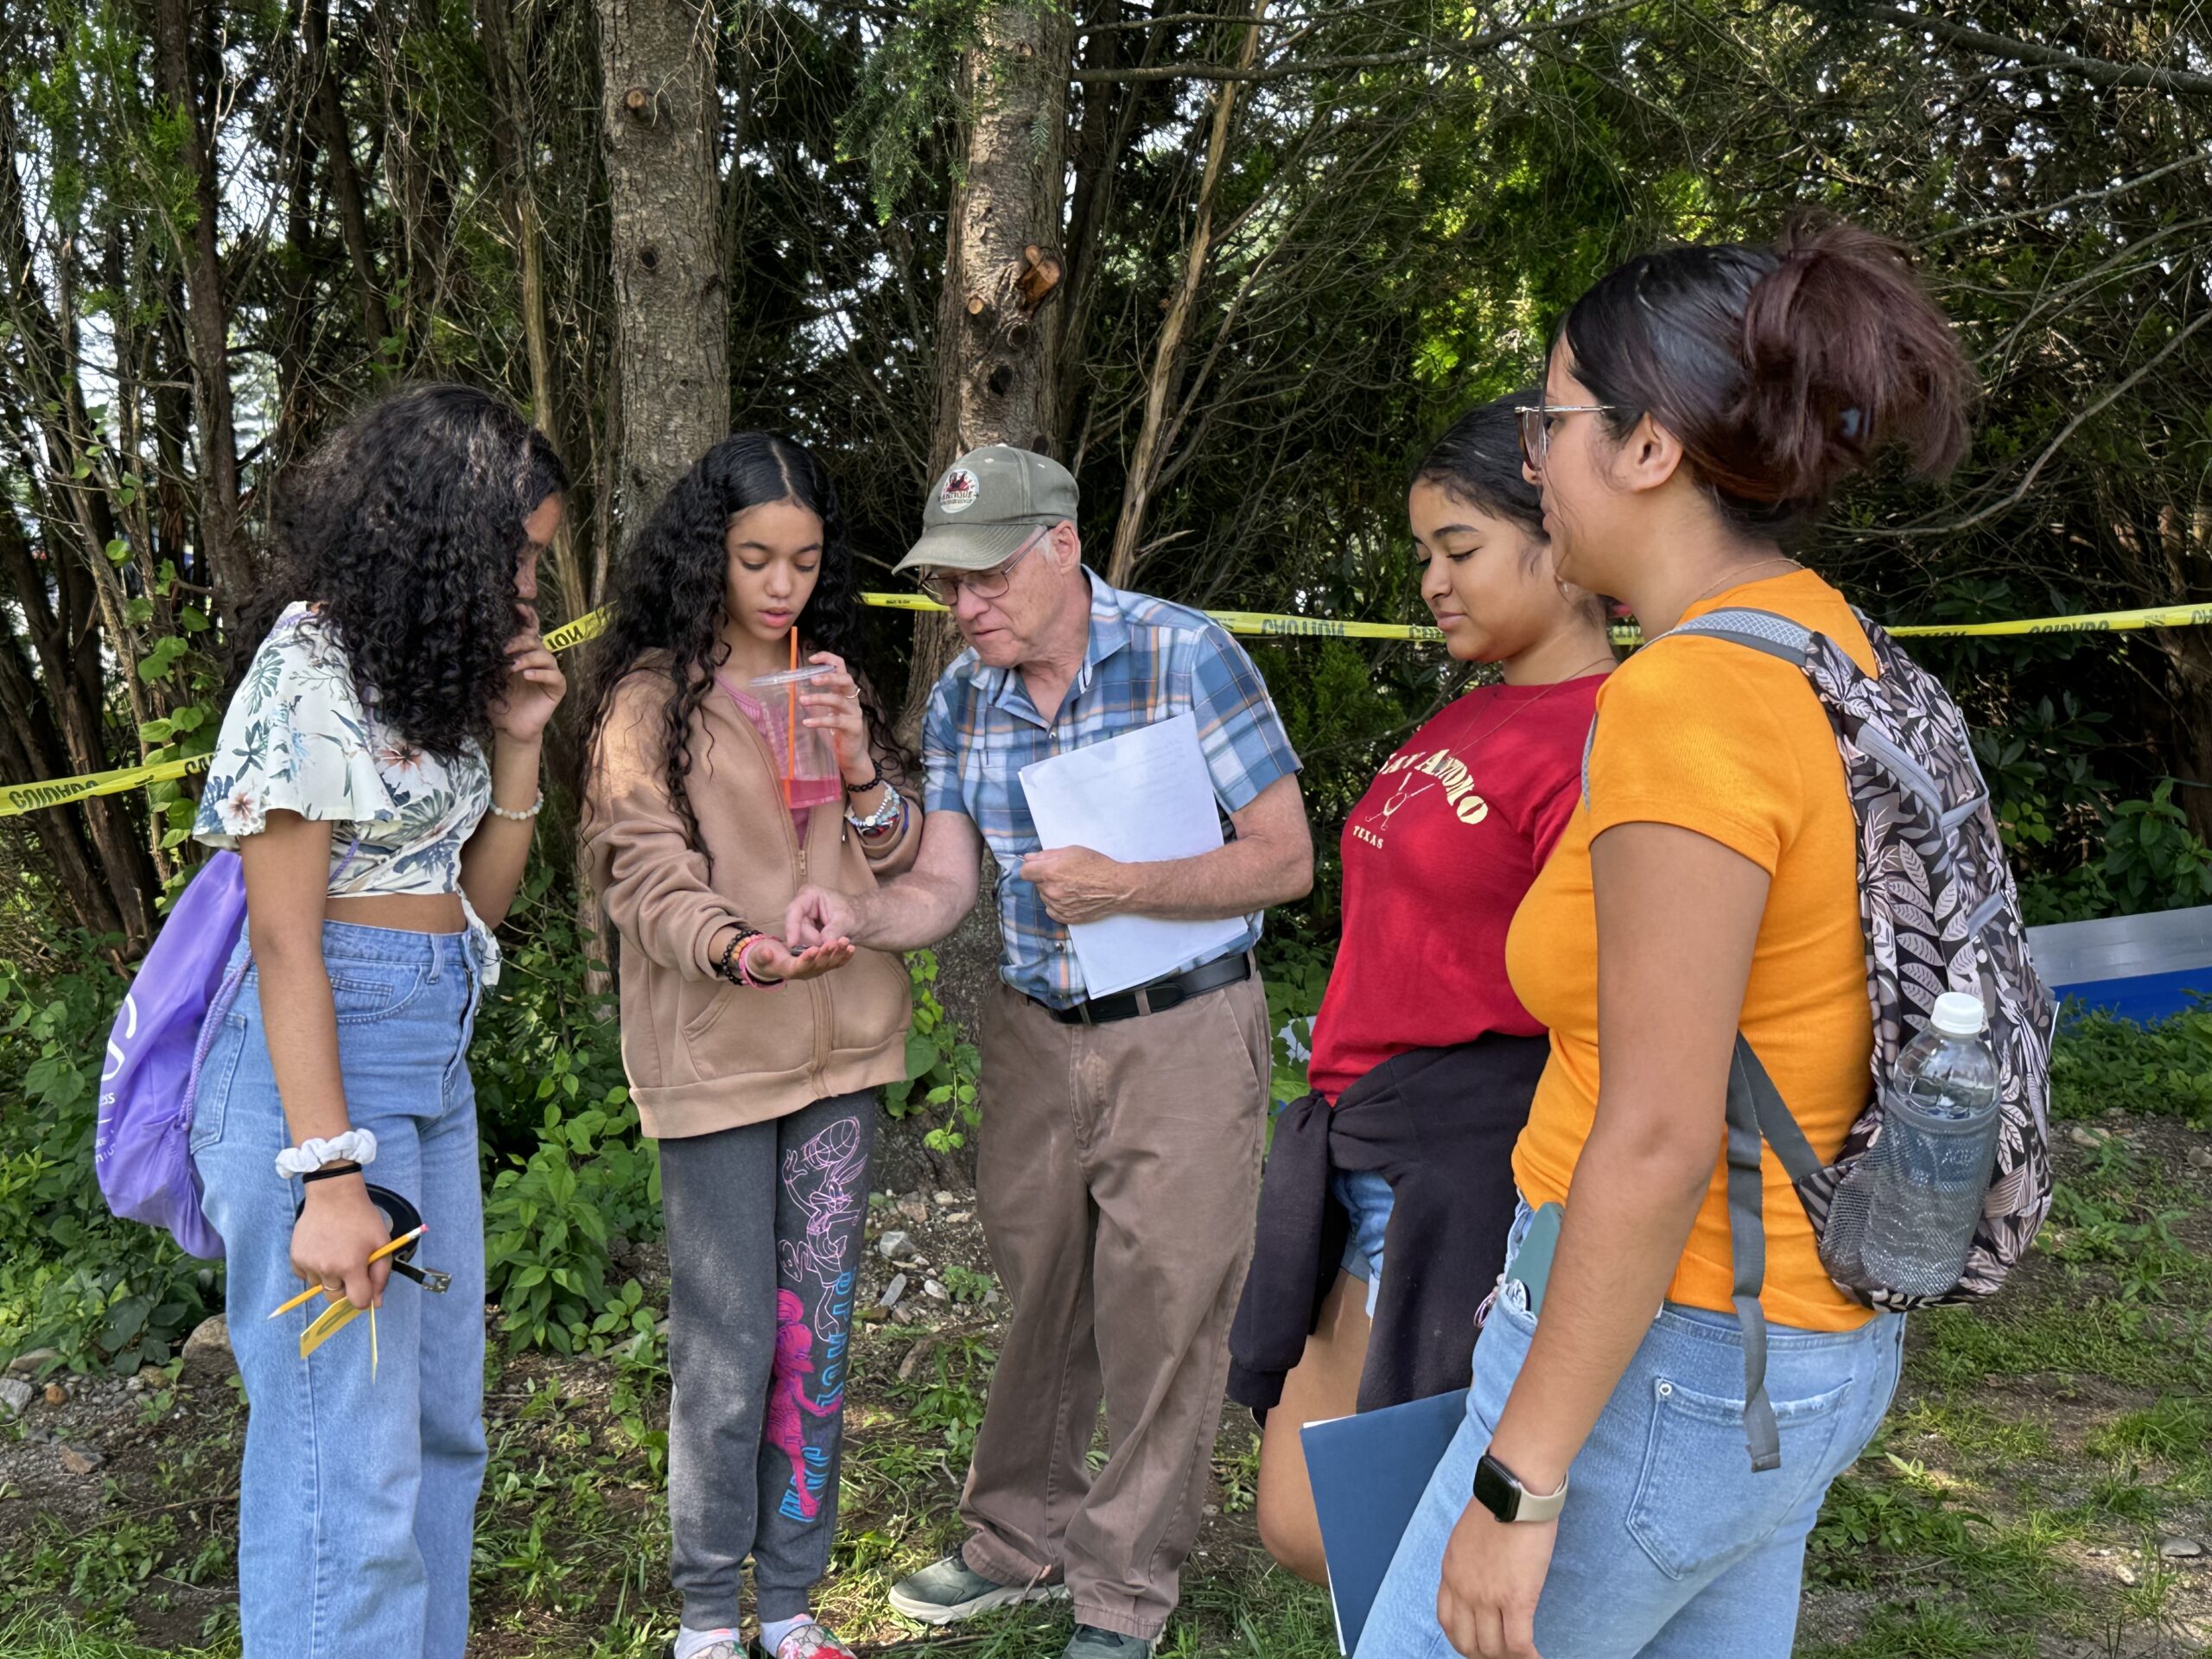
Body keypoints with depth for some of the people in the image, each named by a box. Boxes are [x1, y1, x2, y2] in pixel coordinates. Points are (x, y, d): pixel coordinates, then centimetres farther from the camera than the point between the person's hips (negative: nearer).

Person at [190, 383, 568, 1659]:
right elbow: (285, 940, -16)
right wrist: (332, 1175, -20)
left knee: (443, 1425, 15)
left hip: (433, 1058, 9)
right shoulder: (312, 668, -13)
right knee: (347, 1461, -5)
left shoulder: (436, 669, 12)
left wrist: (516, 742, 3)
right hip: (323, 1059, -9)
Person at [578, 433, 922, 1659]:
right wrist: (740, 949, -30)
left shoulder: (835, 684, 13)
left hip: (838, 1045, 5)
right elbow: (646, 873, -11)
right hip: (712, 1054, -5)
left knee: (816, 1334, 9)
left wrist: (860, 766, -9)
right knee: (729, 1345, -1)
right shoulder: (651, 696, -5)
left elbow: (896, 858, 11)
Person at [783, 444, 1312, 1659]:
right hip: (1032, 1031, 5)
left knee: (1159, 1318, 2)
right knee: (1037, 1297, 15)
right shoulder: (961, 699, 1)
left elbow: (1285, 860, -14)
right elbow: (944, 884, -3)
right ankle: (1021, 1539, 34)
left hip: (1181, 1033, -5)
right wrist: (859, 916, -25)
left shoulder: (1186, 658, -15)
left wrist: (1121, 888, -26)